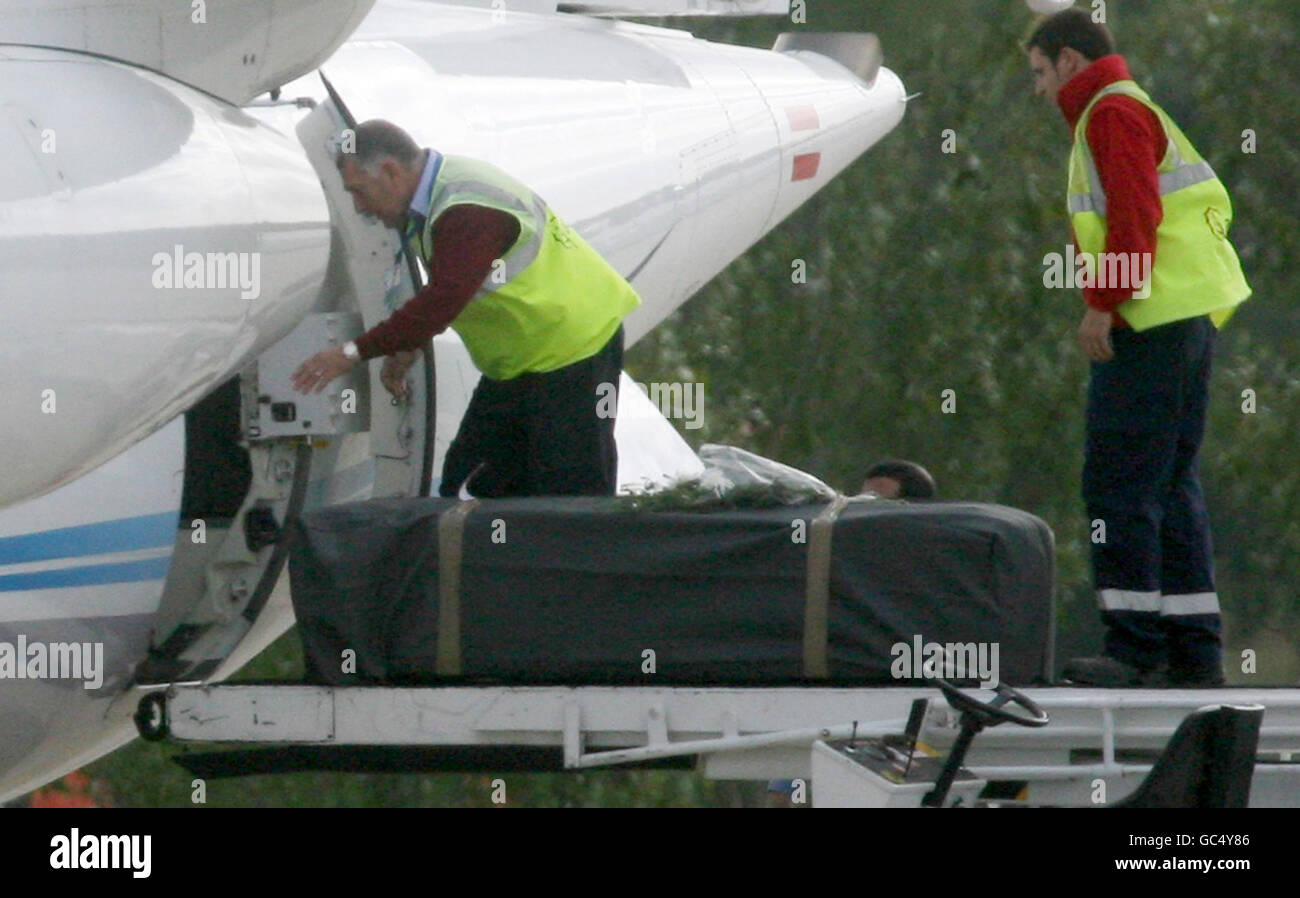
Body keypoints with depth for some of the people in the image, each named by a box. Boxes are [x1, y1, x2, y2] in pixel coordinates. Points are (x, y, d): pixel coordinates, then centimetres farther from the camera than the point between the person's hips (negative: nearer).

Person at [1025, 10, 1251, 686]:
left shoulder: (1112, 113, -6)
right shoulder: (1142, 112, 25)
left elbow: (1134, 215, -17)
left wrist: (1102, 305, -18)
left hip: (1147, 325, -10)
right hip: (1189, 319, 10)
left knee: (1119, 486, -10)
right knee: (1170, 486, 11)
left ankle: (1136, 647, -13)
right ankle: (1194, 650, 9)